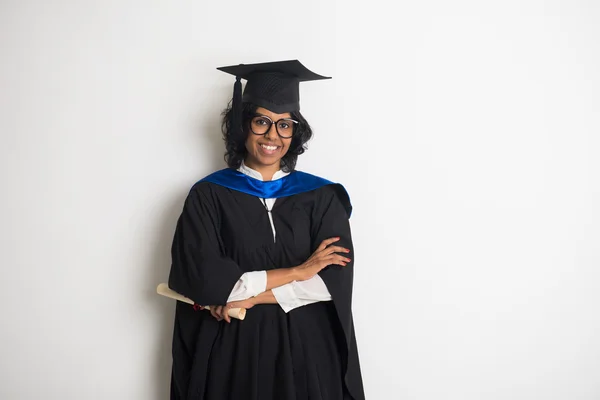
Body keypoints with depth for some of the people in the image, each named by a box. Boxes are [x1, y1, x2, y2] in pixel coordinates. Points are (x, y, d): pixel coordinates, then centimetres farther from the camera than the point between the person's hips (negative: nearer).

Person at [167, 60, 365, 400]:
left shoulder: (322, 197, 0)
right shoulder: (208, 196, -4)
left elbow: (334, 280, -10)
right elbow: (199, 277, -15)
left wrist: (249, 297, -15)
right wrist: (296, 272, -13)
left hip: (306, 350, 1)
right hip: (231, 350, -1)